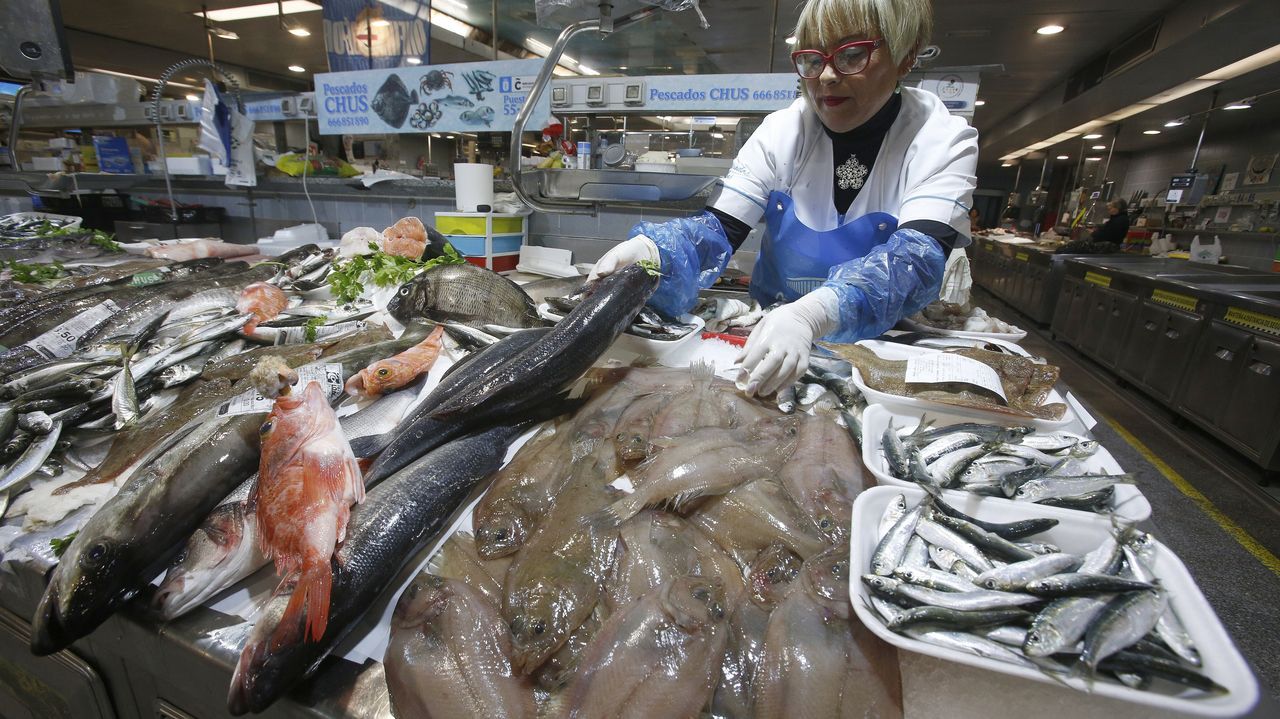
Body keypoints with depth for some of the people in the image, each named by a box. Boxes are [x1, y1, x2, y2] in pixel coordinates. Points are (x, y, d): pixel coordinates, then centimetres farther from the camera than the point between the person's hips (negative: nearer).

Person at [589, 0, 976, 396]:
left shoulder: (945, 142, -10)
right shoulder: (783, 130, -5)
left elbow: (918, 258, -26)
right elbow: (718, 229, -12)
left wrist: (810, 314, -46)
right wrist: (651, 251, -35)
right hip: (769, 331, 4)